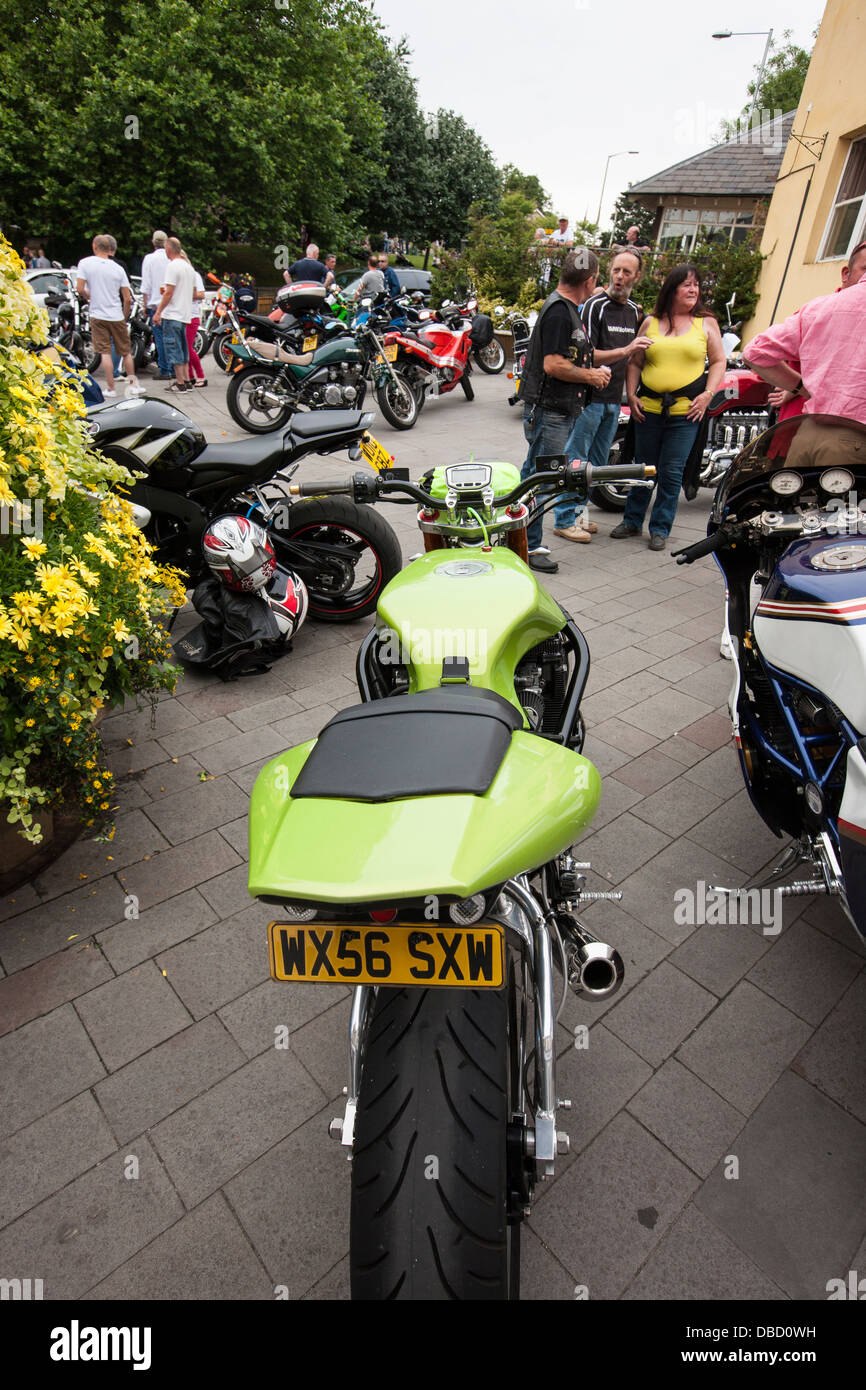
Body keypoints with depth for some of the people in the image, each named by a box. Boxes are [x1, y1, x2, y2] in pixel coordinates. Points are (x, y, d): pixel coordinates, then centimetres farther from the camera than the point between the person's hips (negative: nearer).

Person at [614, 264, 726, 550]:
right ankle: (632, 521, 22)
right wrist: (631, 394, 1)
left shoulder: (706, 323, 9)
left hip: (686, 410, -1)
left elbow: (719, 361, 9)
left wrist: (708, 394, -5)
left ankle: (660, 528, 7)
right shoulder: (650, 323, 11)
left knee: (672, 472, -3)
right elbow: (635, 362, 14)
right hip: (648, 407, 2)